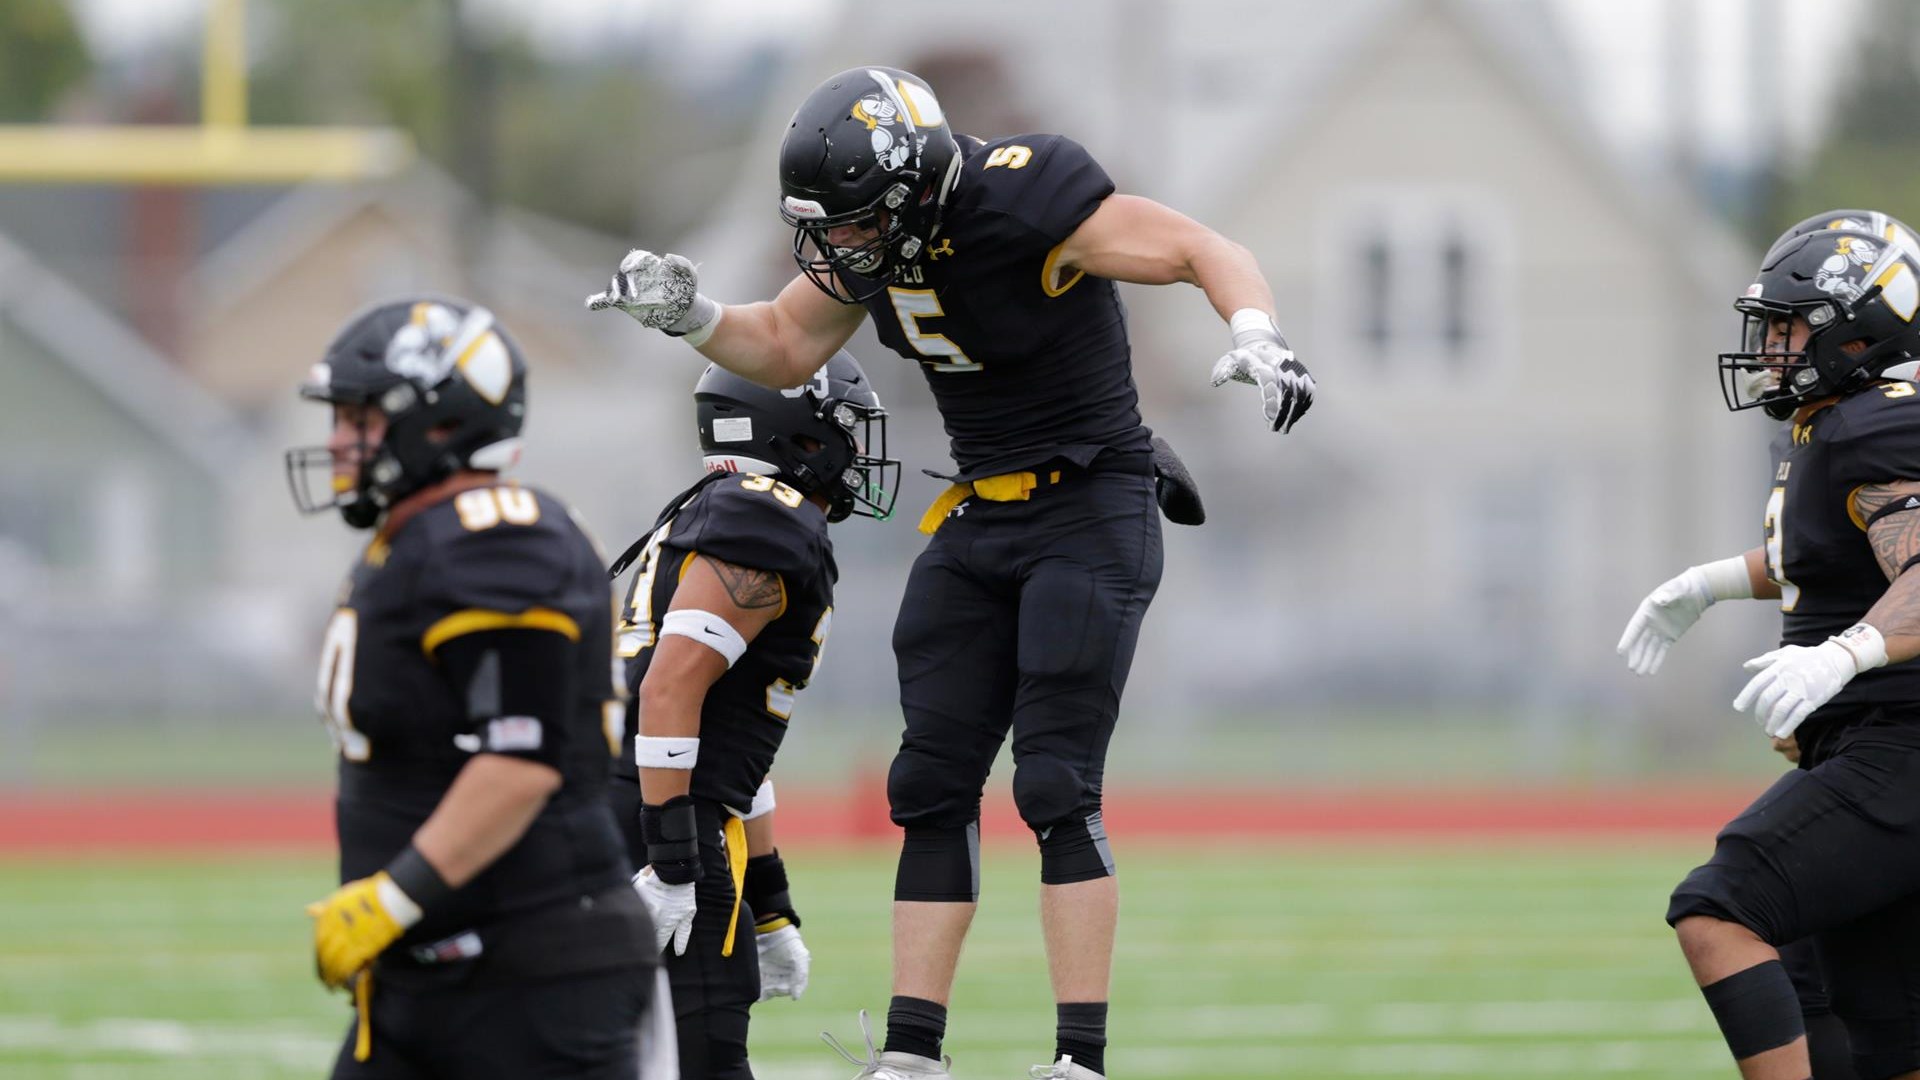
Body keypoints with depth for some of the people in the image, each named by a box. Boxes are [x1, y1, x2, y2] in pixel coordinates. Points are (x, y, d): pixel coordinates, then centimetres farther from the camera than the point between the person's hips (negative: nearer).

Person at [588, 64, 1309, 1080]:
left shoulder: (1024, 200, -24)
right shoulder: (863, 240, -3)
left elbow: (1209, 253, -19)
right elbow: (783, 348, 14)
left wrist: (1257, 337, -38)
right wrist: (687, 313, -3)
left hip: (1090, 509, -7)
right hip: (979, 518, 7)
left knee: (1055, 786, -12)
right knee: (931, 784, 2)